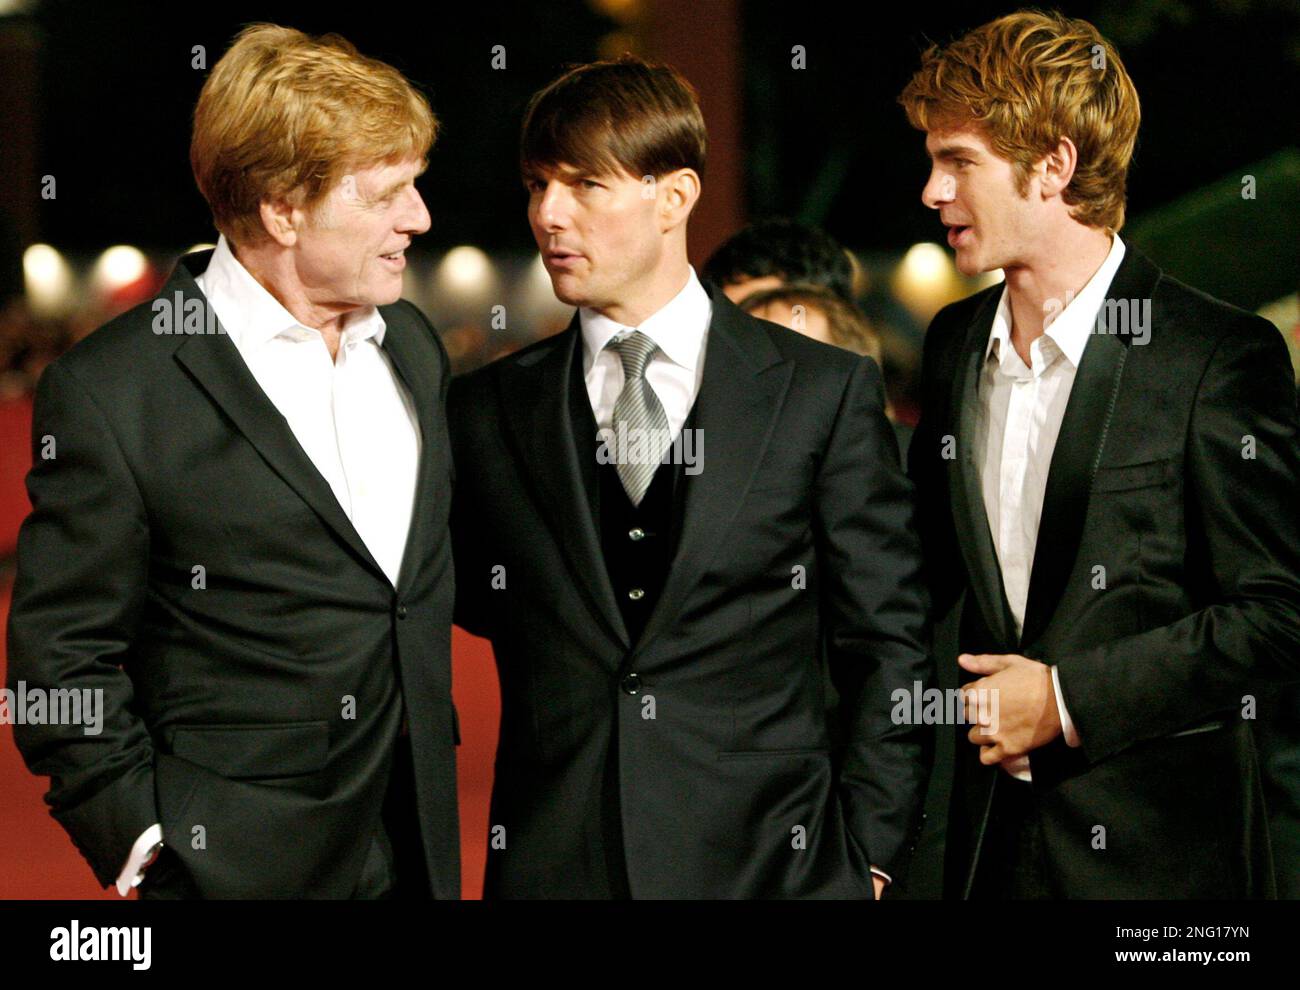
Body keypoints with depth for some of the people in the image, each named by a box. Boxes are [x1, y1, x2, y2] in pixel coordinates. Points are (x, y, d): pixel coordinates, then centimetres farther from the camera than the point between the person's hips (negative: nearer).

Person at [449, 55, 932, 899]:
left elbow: (886, 645, 2)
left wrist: (866, 859, -2)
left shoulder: (827, 392, 2)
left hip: (770, 862, -1)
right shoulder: (486, 411, 8)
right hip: (552, 867, 1)